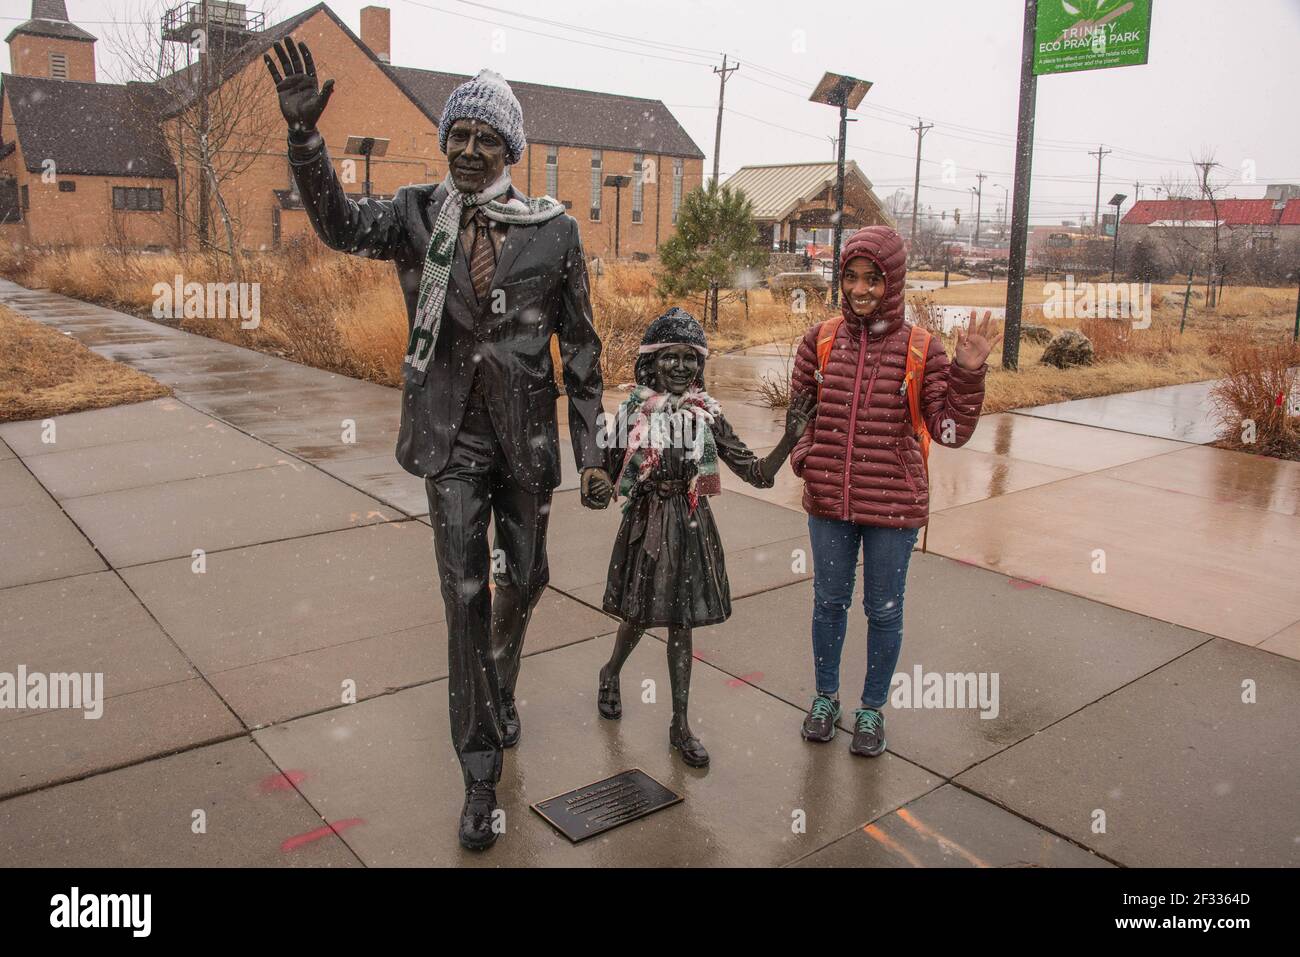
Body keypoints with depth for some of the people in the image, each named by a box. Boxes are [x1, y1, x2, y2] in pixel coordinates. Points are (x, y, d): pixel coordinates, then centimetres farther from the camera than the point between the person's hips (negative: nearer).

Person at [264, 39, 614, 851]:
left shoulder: (553, 231, -3)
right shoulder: (420, 215, -1)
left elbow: (582, 350, -1)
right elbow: (341, 224, -19)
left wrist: (592, 454, -2)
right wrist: (304, 134, -35)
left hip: (526, 435, 1)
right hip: (452, 436, -1)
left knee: (525, 579, 16)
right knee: (466, 595, -1)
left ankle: (501, 686, 49)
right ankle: (482, 776, 11)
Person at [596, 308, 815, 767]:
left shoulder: (706, 414, -3)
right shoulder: (632, 412, -6)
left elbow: (757, 473, -5)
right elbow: (608, 478, 2)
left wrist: (789, 438, -18)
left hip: (691, 527, 1)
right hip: (645, 525, -1)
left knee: (680, 625, 9)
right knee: (638, 616, 13)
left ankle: (680, 725, 21)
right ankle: (611, 674, 47)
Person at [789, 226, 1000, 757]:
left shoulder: (922, 350, -7)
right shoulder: (821, 339, -1)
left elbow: (950, 430, -8)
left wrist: (968, 373, -21)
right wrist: (805, 456, -3)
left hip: (893, 506, -2)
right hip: (828, 500, 2)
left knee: (883, 610, 12)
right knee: (829, 600, 17)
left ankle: (873, 708, 33)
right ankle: (825, 697, 38)